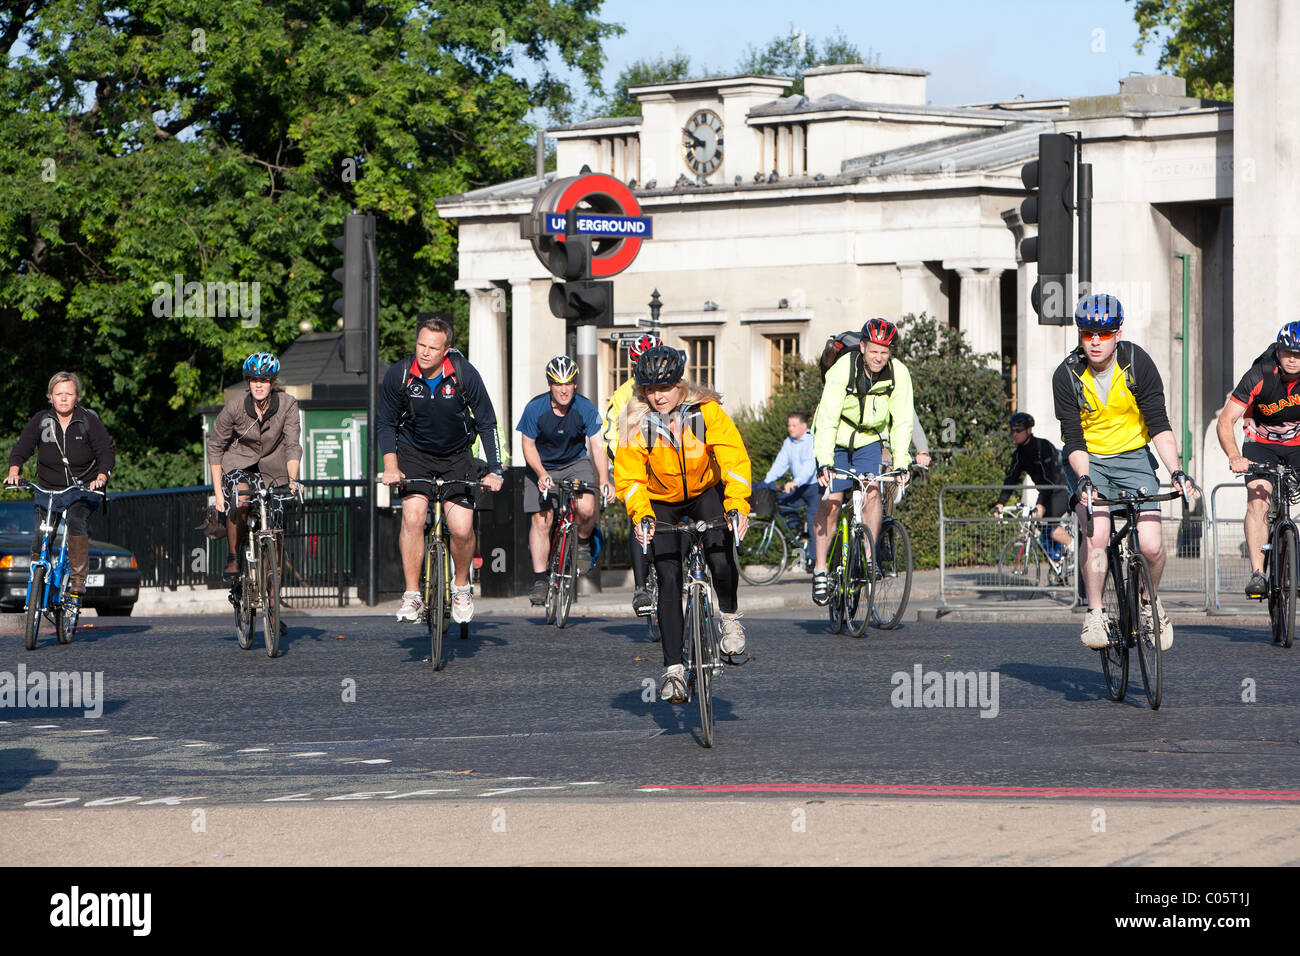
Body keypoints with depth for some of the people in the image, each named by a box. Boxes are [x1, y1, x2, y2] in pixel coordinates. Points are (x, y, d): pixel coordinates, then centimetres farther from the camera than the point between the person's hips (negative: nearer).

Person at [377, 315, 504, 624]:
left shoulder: (465, 375, -19)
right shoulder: (398, 375, -17)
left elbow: (487, 424, -8)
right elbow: (385, 423, -2)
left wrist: (494, 471, -13)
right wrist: (390, 467, -13)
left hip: (457, 457, 0)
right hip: (414, 455, 0)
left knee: (461, 529, -13)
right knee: (413, 515, -22)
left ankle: (462, 586, 15)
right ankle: (412, 596, -15)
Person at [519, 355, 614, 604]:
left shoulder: (585, 408, -18)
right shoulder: (535, 408, -18)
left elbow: (598, 445, -21)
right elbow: (528, 445, -11)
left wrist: (604, 480, -34)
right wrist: (541, 474, -27)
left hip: (576, 464, 0)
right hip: (542, 467, 0)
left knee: (586, 508, -25)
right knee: (540, 520, -9)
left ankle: (583, 542, 7)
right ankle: (539, 580, -3)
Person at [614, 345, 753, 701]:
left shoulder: (706, 412, -23)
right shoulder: (636, 423, -21)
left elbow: (734, 459, -25)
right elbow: (628, 477, -18)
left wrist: (738, 506, -38)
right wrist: (641, 516, -34)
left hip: (706, 494, 0)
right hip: (662, 503, 0)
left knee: (721, 560, -25)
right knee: (669, 580, -11)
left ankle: (730, 617, 6)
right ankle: (674, 669, -9)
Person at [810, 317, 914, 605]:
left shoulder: (899, 374, -18)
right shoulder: (842, 370, -27)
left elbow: (902, 421, -14)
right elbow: (827, 419, -31)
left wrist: (901, 463, -25)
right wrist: (824, 463, -40)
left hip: (869, 440, 3)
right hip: (836, 440, -2)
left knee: (872, 493, -18)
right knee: (831, 502, -11)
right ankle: (820, 571, -6)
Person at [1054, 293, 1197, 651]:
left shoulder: (1138, 364, -15)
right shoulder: (1067, 375, -15)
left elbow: (1159, 424, -14)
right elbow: (1073, 438, -16)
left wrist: (1177, 472, -26)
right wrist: (1084, 480, -34)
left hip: (1132, 456, 1)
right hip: (1087, 460, -1)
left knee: (1151, 546, -13)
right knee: (1097, 536, -24)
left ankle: (1151, 601, 16)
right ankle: (1095, 613, -6)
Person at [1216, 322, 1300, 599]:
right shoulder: (1259, 376, -23)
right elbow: (1225, 421, -22)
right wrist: (1235, 457, -39)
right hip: (1261, 444, -2)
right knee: (1258, 502, -23)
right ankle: (1257, 574, -26)